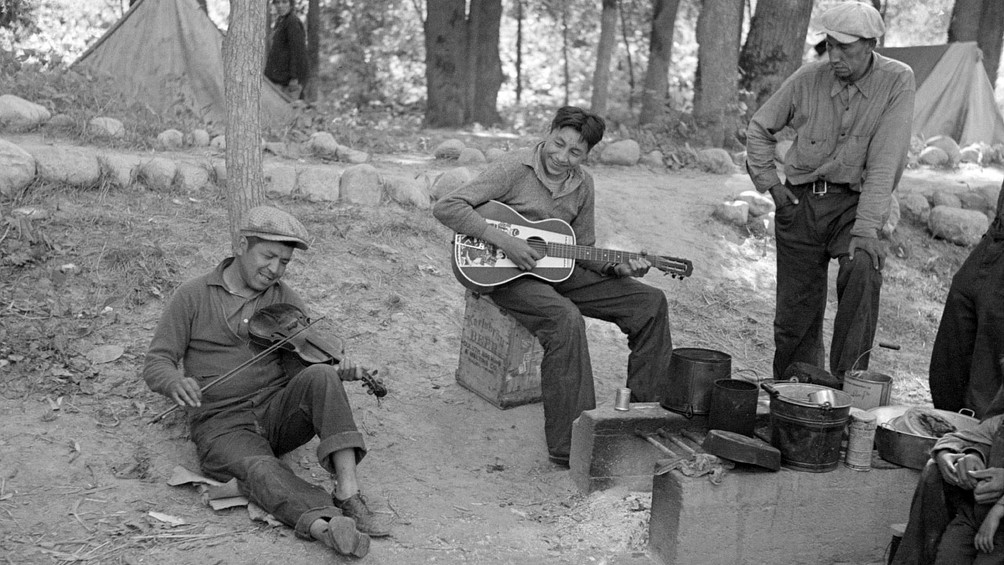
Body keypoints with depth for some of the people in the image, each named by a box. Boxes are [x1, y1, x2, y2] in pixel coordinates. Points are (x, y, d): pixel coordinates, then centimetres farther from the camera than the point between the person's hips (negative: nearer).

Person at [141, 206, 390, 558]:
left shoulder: (284, 299, 10)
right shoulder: (193, 296, 3)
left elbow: (302, 364, 4)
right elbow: (156, 363, 0)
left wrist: (339, 372, -20)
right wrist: (175, 383, -25)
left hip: (278, 411, 3)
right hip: (223, 425, -2)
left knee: (320, 376, -28)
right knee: (260, 470, -34)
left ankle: (348, 494, -36)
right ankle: (325, 526, -58)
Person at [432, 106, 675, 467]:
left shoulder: (582, 185, 7)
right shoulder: (515, 169, -13)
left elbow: (582, 249, 14)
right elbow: (446, 207, -20)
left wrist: (618, 267, -6)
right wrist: (504, 241, -27)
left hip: (557, 270, 7)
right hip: (508, 274, -7)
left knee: (650, 302, -3)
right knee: (565, 319, -37)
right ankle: (570, 447, -32)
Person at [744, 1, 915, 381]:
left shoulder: (897, 82, -9)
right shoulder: (808, 79, -2)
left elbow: (885, 162, -16)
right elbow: (759, 128, 13)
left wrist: (866, 228, -23)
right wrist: (769, 181, 2)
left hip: (855, 202, -2)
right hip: (800, 202, 2)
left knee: (863, 269, -32)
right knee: (795, 311, 4)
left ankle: (848, 379, -19)